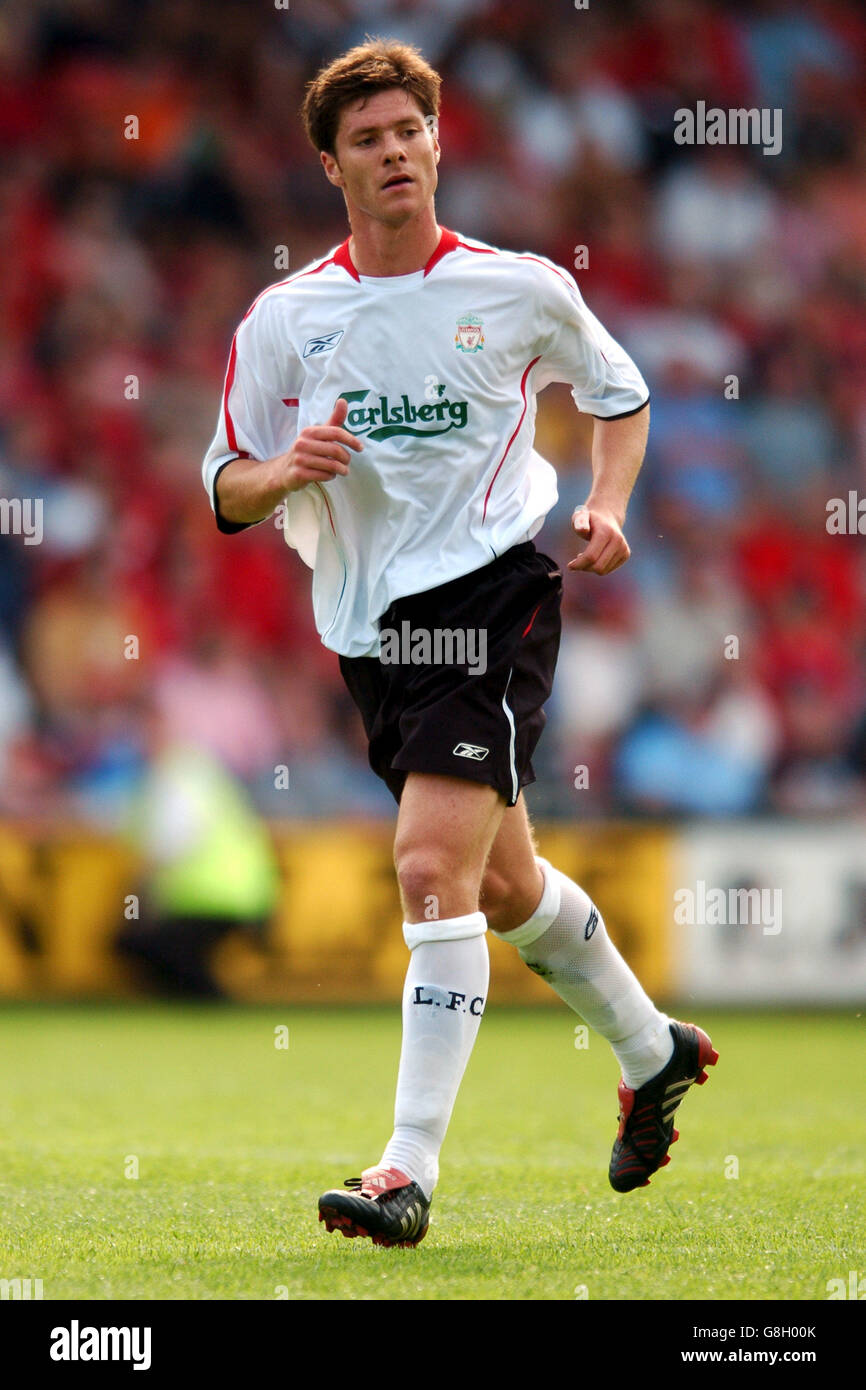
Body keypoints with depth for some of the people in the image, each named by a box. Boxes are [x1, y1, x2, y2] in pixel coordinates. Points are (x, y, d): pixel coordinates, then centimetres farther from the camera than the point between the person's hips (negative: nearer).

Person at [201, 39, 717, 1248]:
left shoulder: (520, 288, -1)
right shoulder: (283, 318, 3)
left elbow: (618, 391, 17)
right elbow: (226, 492, 7)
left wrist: (607, 507, 0)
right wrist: (288, 470, -16)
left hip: (491, 593, -5)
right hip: (370, 628, 5)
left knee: (434, 869, -19)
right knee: (504, 885, 17)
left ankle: (410, 1170, -20)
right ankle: (651, 1050, 42)